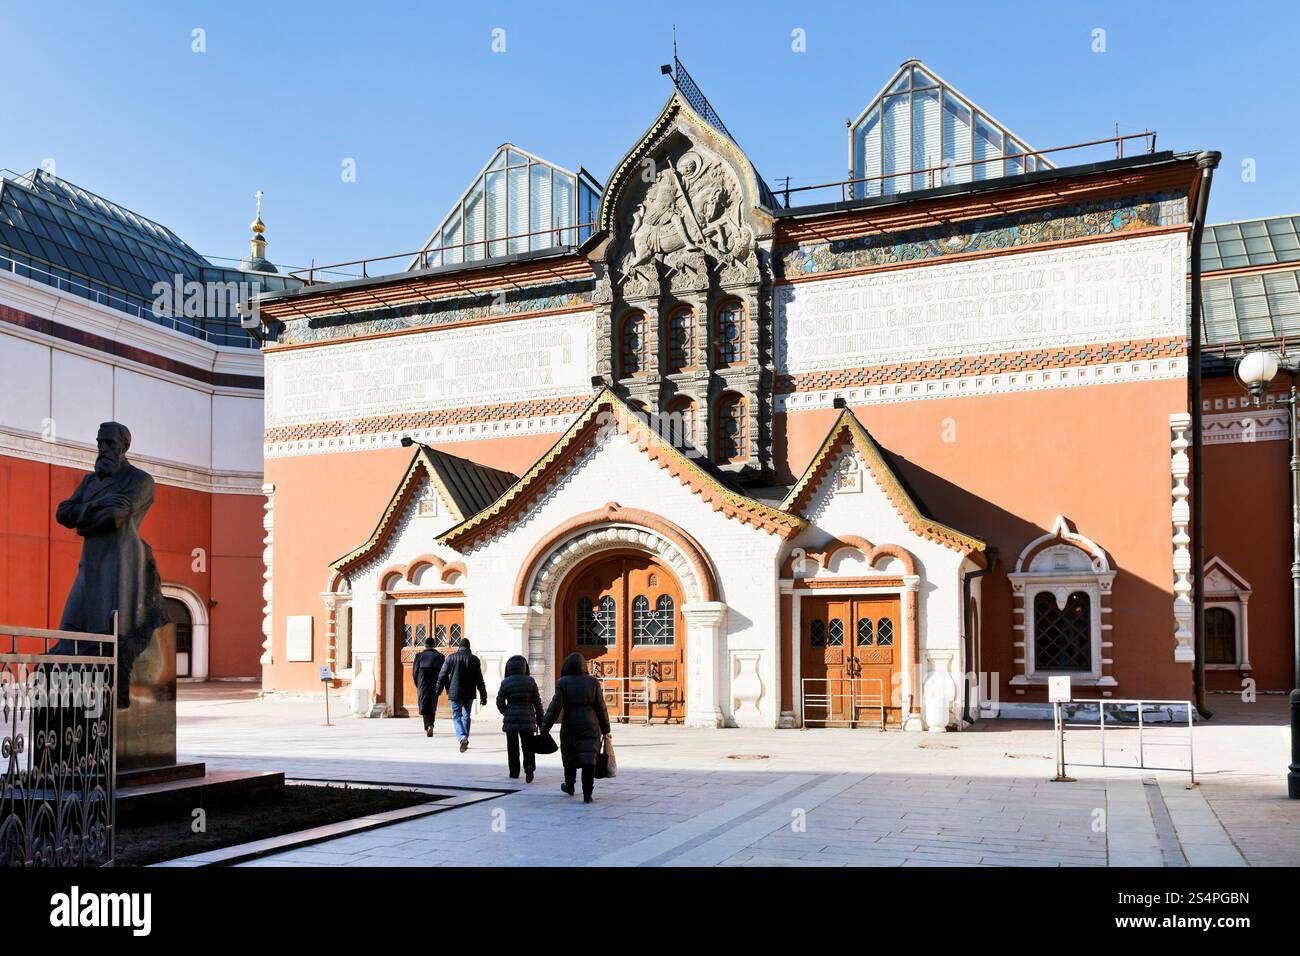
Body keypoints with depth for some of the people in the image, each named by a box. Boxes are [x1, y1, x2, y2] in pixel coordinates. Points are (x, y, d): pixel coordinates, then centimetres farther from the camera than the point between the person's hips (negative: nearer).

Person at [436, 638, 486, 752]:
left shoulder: (451, 658, -3)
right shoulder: (474, 660, -2)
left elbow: (442, 676, 1)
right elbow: (479, 680, -1)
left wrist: (438, 690, 13)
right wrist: (483, 696, 3)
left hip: (455, 693, -1)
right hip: (469, 693, 2)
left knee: (456, 716, 2)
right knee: (466, 716, 16)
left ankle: (462, 737, -20)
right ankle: (465, 739, 20)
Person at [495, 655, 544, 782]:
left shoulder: (505, 683, -5)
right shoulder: (530, 682, -2)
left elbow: (500, 703, 0)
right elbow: (537, 702, -1)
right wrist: (540, 721, 6)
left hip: (510, 720, 0)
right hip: (527, 719, 0)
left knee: (513, 747, 13)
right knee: (528, 746, 5)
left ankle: (514, 773, 19)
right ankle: (530, 765, -20)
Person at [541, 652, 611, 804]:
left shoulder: (563, 683, -5)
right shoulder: (593, 682, 0)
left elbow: (555, 707, -9)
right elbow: (601, 708, 2)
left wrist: (545, 728, -5)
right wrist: (605, 729, 9)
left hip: (570, 726, 0)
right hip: (590, 727, 0)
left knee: (569, 757, 19)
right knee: (588, 758, -2)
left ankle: (569, 787, 38)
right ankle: (587, 794, -10)